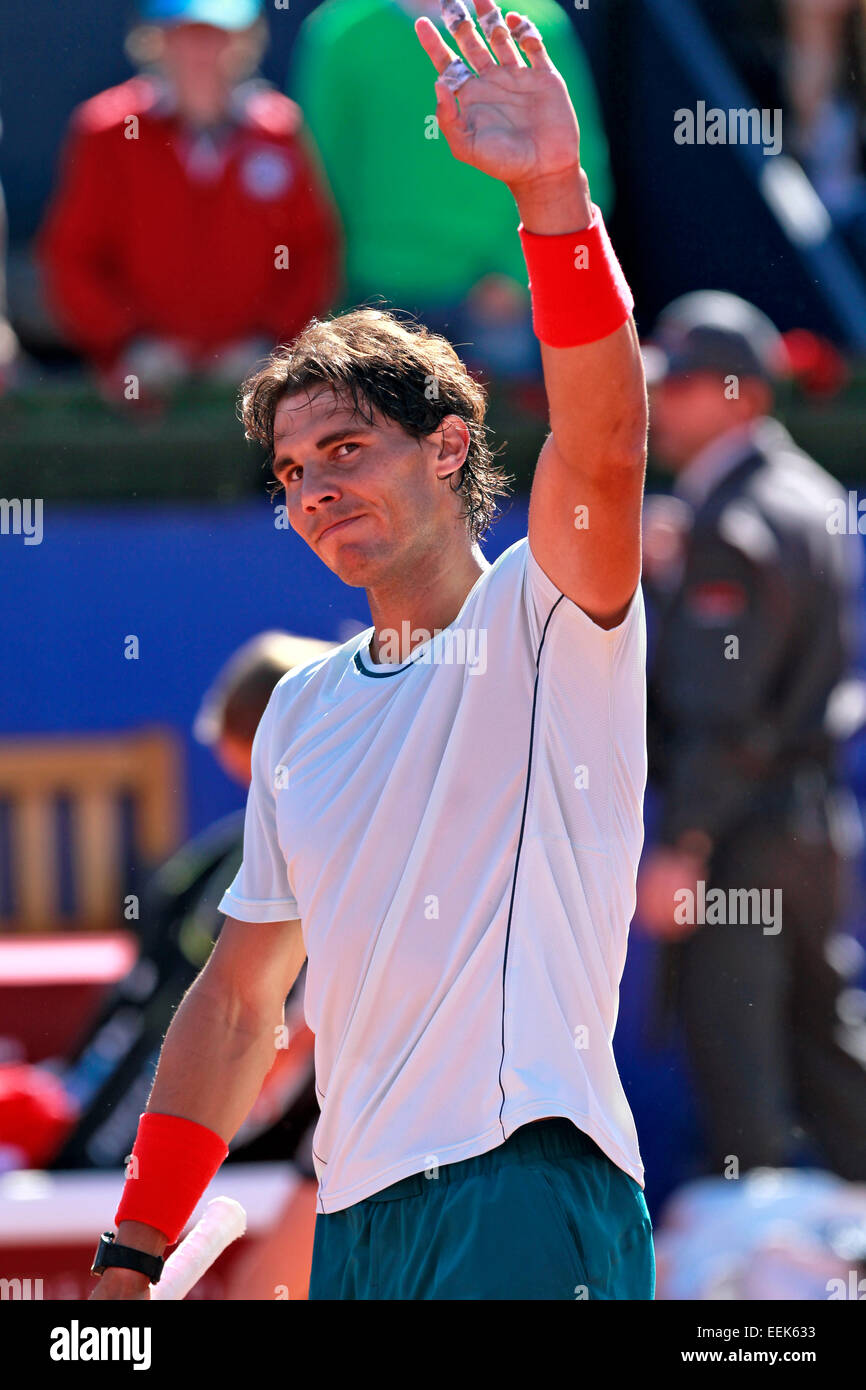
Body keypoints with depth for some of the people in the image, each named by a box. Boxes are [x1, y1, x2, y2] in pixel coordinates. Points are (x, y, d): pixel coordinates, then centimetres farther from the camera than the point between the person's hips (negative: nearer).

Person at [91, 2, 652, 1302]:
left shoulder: (544, 623, 0)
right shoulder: (303, 709, 19)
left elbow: (601, 442, -20)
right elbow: (241, 997, 23)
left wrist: (553, 194, -33)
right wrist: (132, 1254, 18)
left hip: (526, 1188, -7)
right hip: (352, 1219, 7)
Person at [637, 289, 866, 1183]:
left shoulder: (731, 526, -16)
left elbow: (725, 711, -20)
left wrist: (682, 848, -19)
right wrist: (661, 572, 7)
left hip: (737, 830, -10)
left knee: (731, 1047, -6)